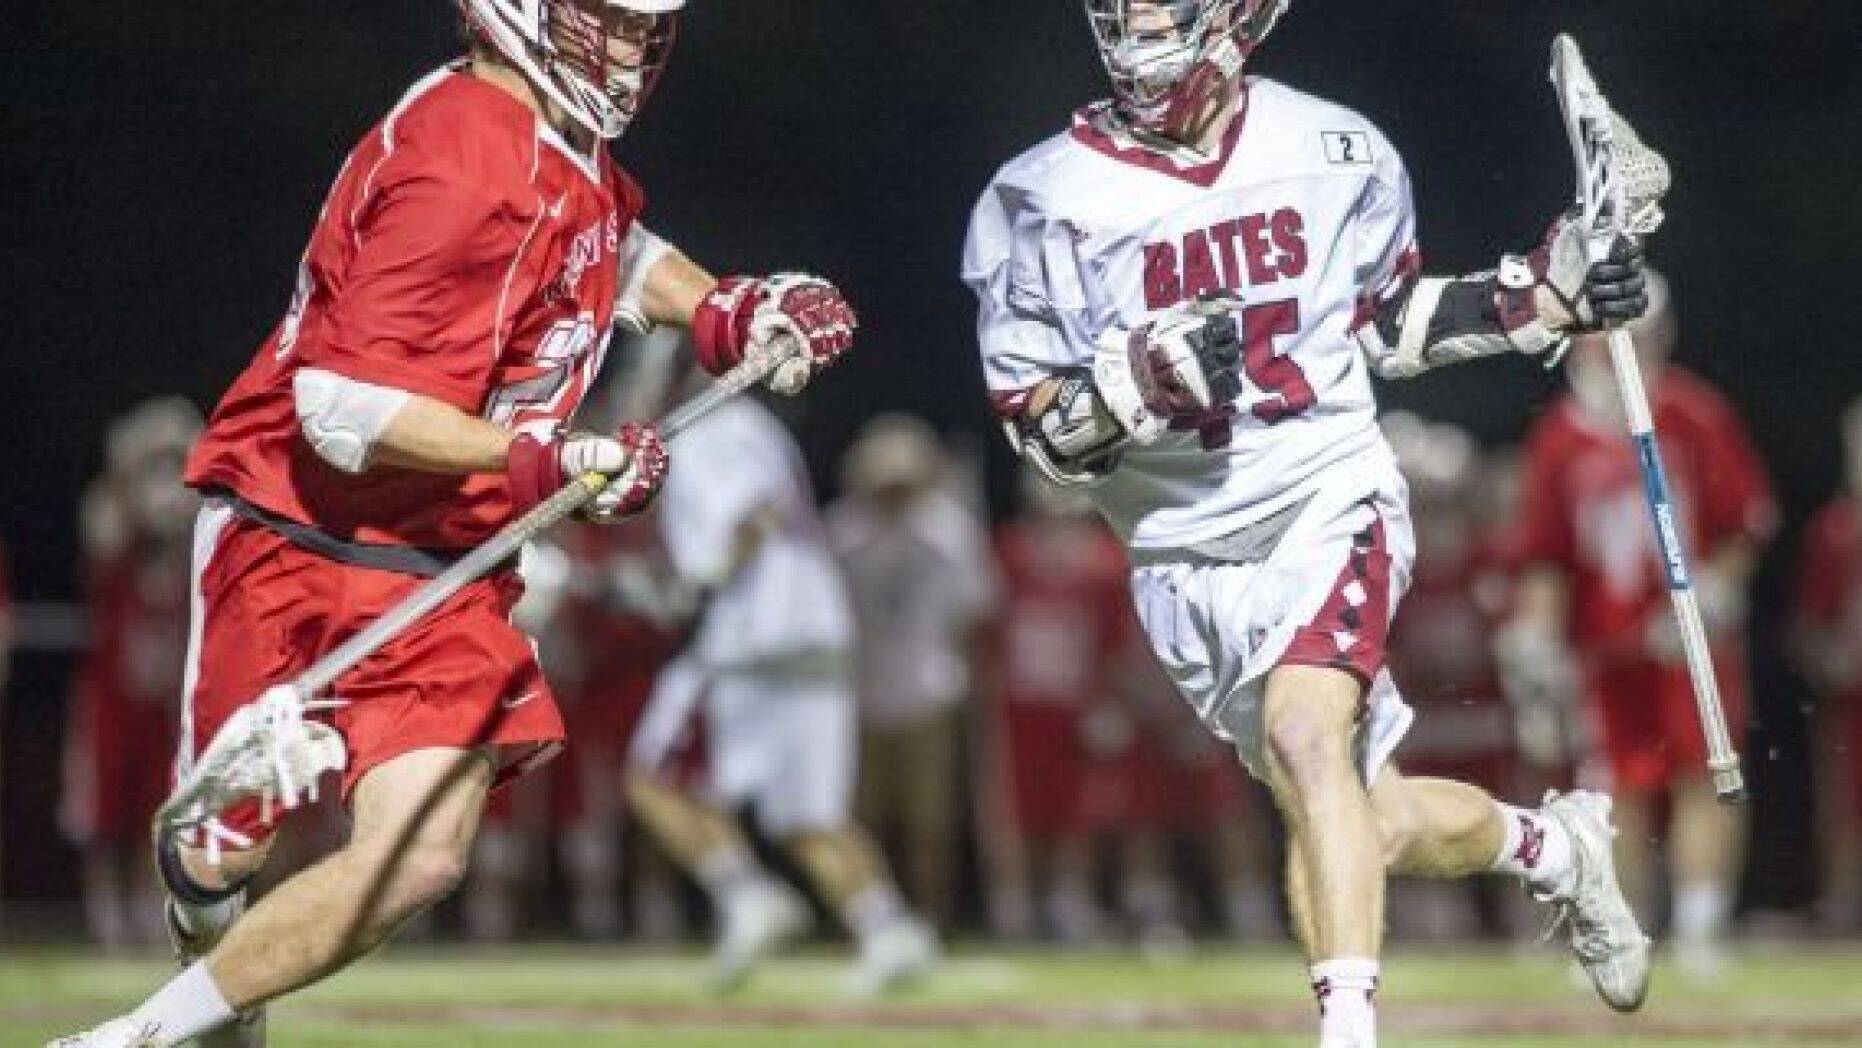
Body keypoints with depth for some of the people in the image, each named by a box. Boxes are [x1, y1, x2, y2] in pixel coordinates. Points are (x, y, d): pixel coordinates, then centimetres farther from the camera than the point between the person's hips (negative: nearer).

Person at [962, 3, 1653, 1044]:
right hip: (1189, 558, 1)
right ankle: (1554, 846, 39)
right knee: (1375, 823, 7)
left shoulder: (1337, 154, 0)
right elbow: (1041, 430, -5)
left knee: (1303, 734, -29)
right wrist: (1140, 380, -24)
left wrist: (1543, 299, 6)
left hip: (1331, 503, -1)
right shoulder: (1044, 203, -7)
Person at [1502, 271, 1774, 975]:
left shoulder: (1696, 417, -3)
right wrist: (1536, 629, -2)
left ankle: (1700, 934, -7)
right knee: (1624, 789, 5)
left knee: (1703, 776, -7)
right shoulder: (1558, 439, 5)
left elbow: (1752, 520, -2)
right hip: (1606, 644, 2)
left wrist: (1715, 588, -14)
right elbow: (1545, 553, 9)